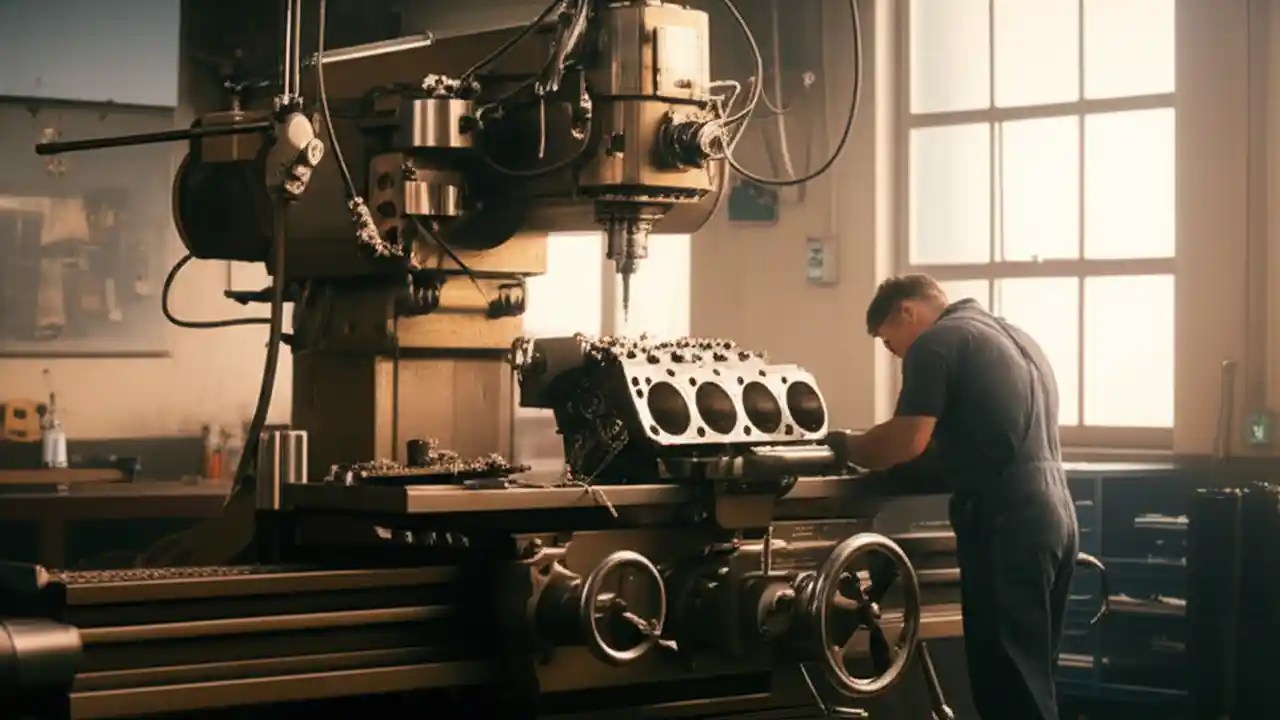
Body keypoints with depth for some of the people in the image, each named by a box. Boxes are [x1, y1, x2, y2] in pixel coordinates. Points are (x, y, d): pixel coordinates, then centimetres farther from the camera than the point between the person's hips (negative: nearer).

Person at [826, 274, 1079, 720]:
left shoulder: (934, 342, -4)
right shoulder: (1015, 337, 23)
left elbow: (906, 442, -14)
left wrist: (845, 447, 4)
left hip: (1007, 524, -9)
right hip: (1055, 515, 9)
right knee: (1032, 678, 14)